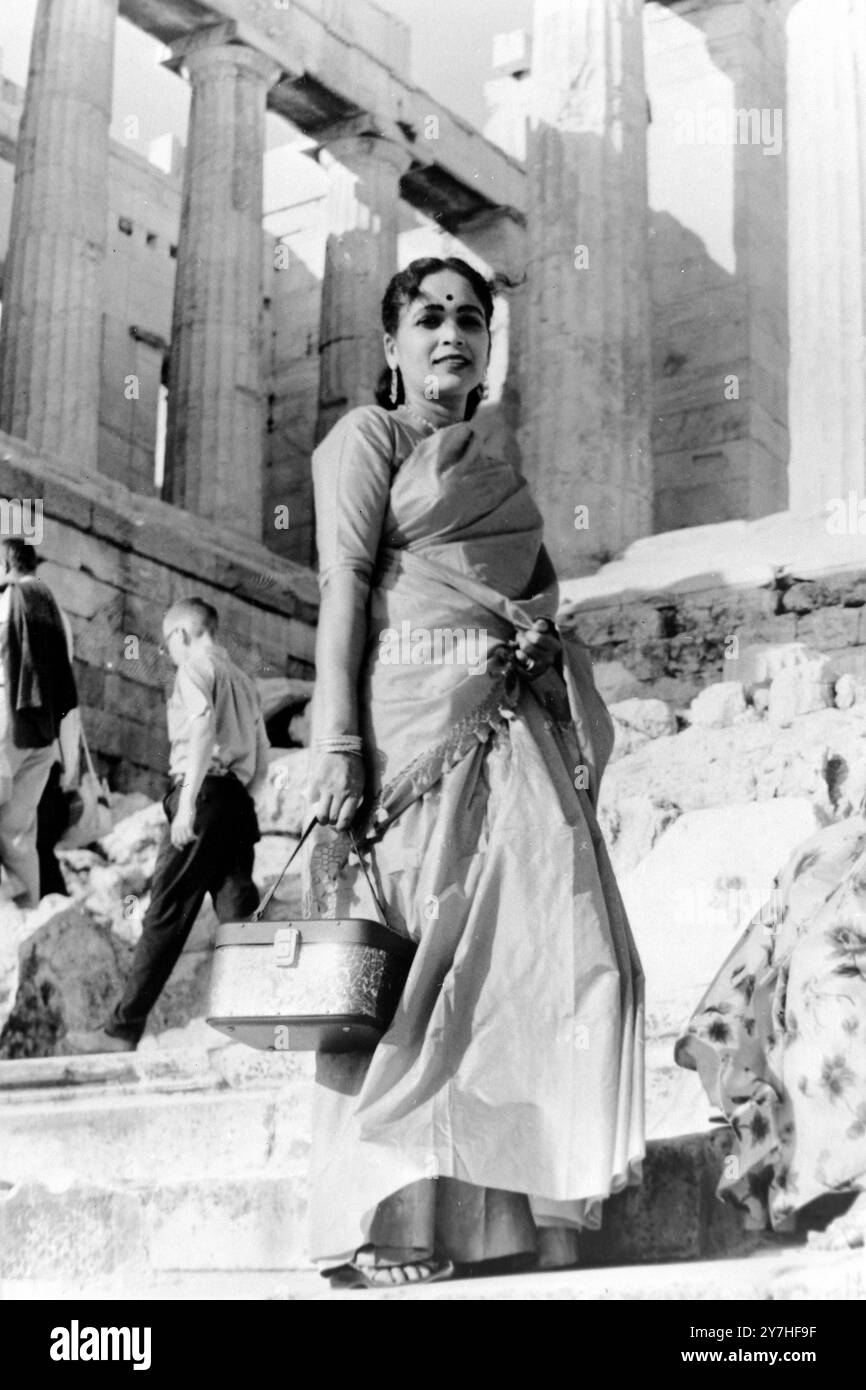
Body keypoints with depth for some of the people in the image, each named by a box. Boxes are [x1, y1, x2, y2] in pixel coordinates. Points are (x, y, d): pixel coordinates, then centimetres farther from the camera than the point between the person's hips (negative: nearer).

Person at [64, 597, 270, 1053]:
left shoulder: (196, 668, 1)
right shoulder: (243, 680, 25)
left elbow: (204, 728, -17)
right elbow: (263, 761, 22)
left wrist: (188, 803, -21)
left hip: (203, 795, -7)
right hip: (240, 803, 7)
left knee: (165, 917, -7)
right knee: (239, 917, 4)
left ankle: (123, 1029, -5)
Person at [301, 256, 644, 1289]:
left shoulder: (493, 471, 25)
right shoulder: (368, 437, 6)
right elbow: (343, 590, -5)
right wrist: (337, 748, -15)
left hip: (515, 733, 7)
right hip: (416, 717, -6)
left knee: (559, 953, -2)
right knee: (412, 966, -7)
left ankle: (500, 1213, 4)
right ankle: (387, 1224, -2)